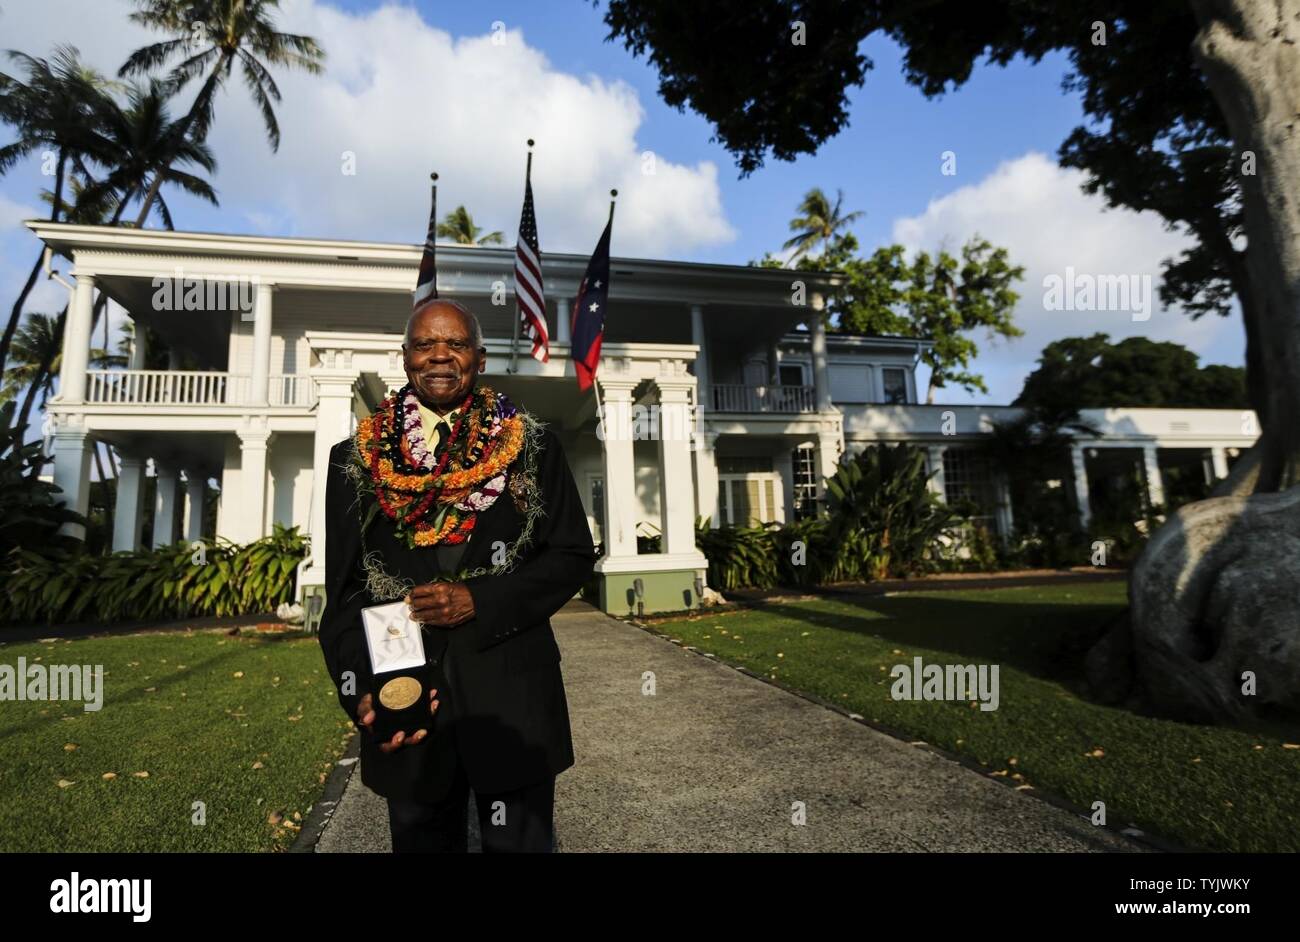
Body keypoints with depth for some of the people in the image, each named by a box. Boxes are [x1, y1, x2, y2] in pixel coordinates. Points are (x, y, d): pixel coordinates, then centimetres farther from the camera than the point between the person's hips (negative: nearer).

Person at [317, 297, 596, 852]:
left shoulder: (532, 446, 0)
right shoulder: (356, 459, 4)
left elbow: (574, 554, -2)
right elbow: (344, 592, 3)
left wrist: (479, 600, -15)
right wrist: (362, 692, -12)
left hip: (514, 699, -1)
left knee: (520, 842, 13)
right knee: (421, 841, 19)